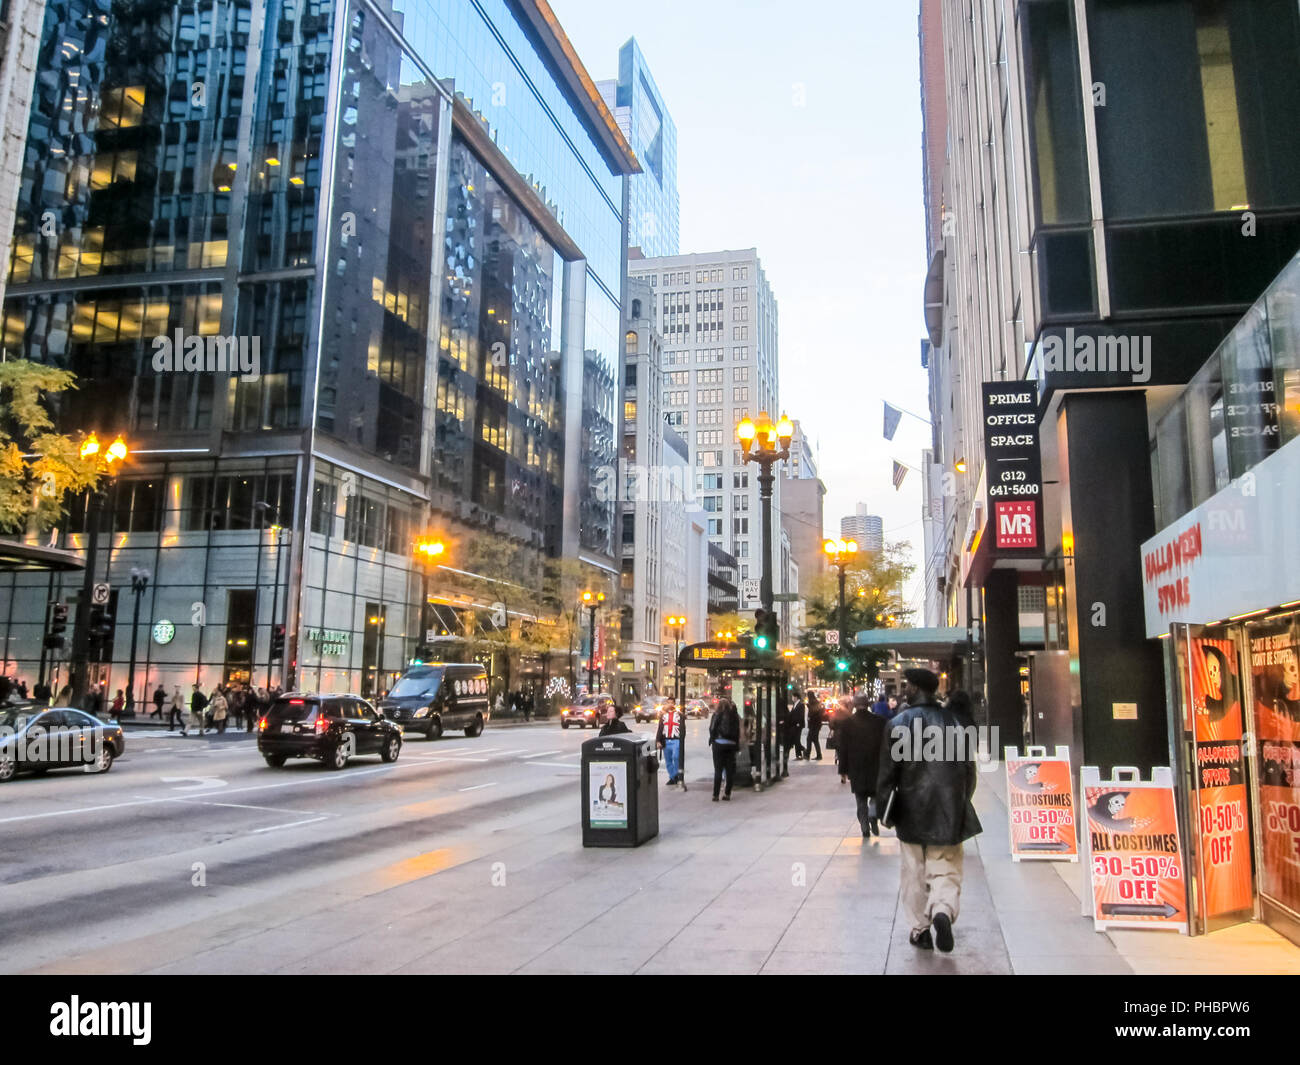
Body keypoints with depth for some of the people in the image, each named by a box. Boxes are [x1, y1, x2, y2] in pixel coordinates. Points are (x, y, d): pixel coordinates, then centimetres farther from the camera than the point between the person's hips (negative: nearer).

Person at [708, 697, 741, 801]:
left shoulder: (717, 714, -5)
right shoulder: (735, 716, 4)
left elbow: (712, 728, -6)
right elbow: (738, 731, 6)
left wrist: (712, 739, 9)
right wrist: (737, 745, 11)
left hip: (719, 743, -3)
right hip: (731, 745, 3)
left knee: (718, 769, 0)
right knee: (730, 770, 8)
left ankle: (715, 795, -3)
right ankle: (727, 794, 9)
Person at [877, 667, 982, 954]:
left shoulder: (899, 723, -6)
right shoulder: (953, 720, 3)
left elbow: (888, 769, -6)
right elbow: (968, 765, 7)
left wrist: (883, 803, 5)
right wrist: (962, 801, 17)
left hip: (912, 809, -2)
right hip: (949, 809, 2)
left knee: (914, 872, 11)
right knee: (946, 869, 8)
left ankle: (920, 929, 15)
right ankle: (943, 911, -17)